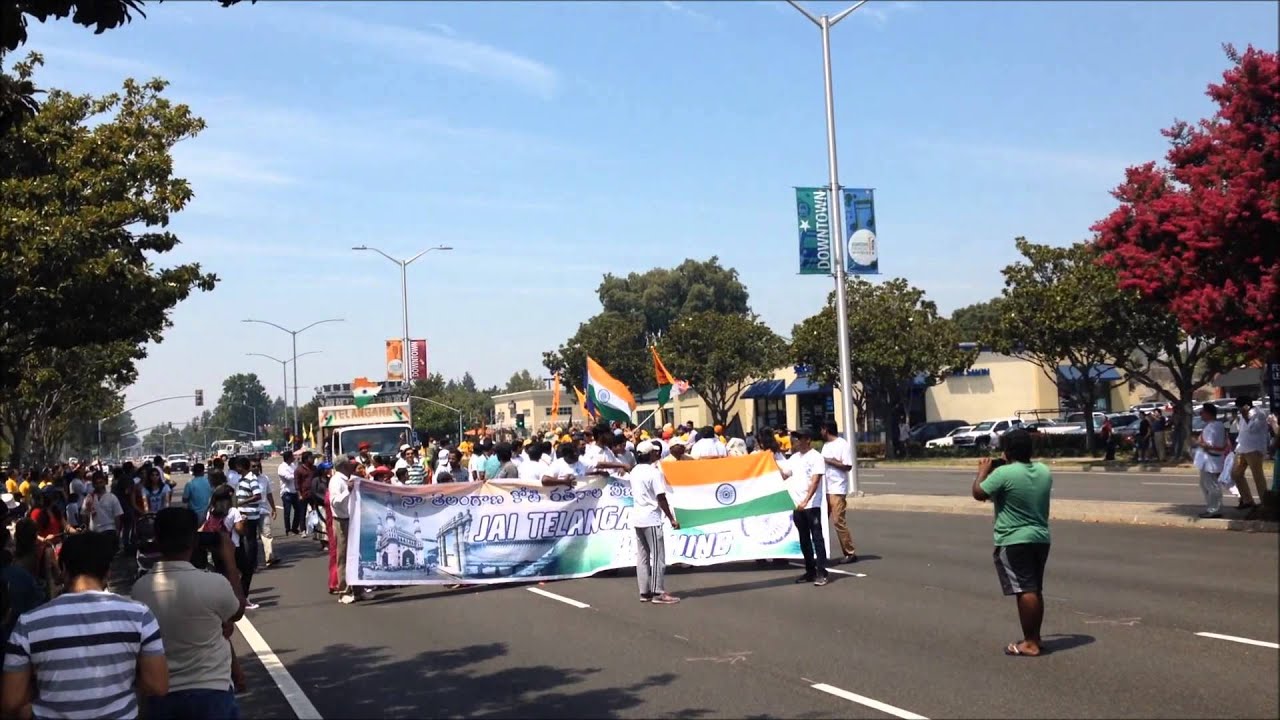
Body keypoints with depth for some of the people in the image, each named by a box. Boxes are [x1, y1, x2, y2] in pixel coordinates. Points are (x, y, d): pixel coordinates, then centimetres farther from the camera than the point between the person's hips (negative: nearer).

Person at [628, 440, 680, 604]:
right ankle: (658, 593, -2)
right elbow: (661, 499, -15)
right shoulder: (654, 472, -14)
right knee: (657, 556, -2)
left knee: (642, 556, 10)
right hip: (651, 518, -8)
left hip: (637, 517, 8)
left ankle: (645, 592, 12)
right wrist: (672, 518, -10)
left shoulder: (634, 471, 9)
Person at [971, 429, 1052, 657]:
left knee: (1024, 591, -6)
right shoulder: (1044, 471, 5)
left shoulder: (1003, 473, -17)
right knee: (1035, 590, 14)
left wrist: (983, 471, 8)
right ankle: (1035, 638, 21)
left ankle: (1030, 643, -4)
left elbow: (979, 494, -8)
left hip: (1013, 541, -7)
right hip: (1040, 538, 7)